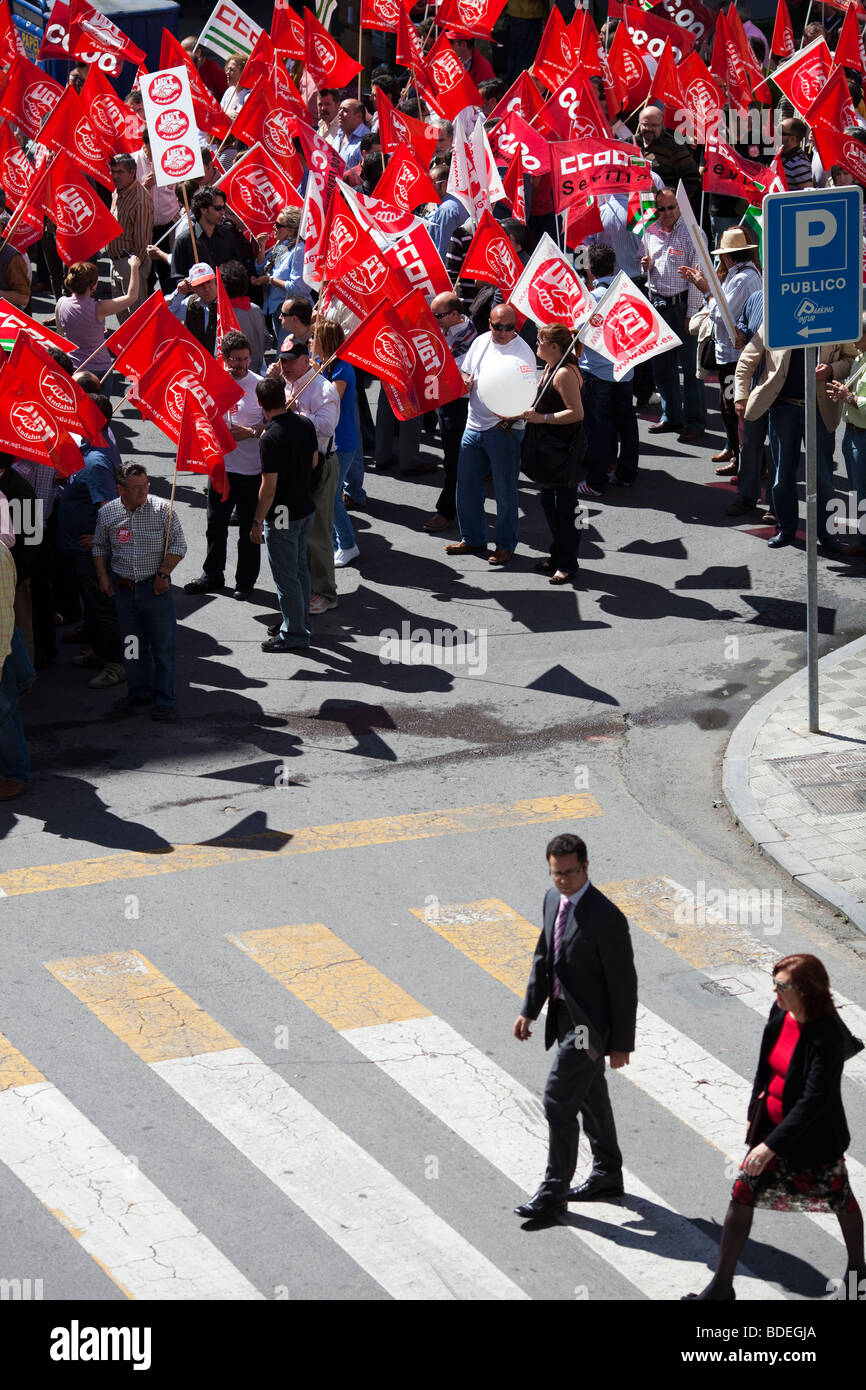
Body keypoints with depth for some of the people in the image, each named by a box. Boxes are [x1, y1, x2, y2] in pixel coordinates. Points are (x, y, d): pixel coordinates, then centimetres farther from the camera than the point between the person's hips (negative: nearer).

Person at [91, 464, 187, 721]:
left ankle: (165, 700, 10)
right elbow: (99, 546, 15)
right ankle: (139, 693, 27)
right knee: (132, 645, 12)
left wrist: (163, 574, -10)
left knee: (163, 644, 1)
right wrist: (102, 576, 7)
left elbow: (178, 545, -4)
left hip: (155, 586, -3)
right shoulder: (107, 513, -1)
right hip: (123, 588, 3)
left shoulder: (162, 510, -9)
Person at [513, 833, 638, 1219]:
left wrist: (622, 1043, -15)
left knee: (558, 1101, -7)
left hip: (588, 1024, -9)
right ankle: (607, 1174, 37)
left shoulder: (606, 917, -24)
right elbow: (544, 956, 16)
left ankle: (553, 1193, 3)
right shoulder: (553, 900, 2)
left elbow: (623, 983, -18)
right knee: (590, 1097, 21)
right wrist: (530, 1010, 14)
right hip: (565, 1015, 9)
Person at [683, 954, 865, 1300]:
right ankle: (721, 1286, 13)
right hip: (770, 1125, 7)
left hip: (813, 1138, -7)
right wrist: (755, 1111, 16)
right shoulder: (779, 1014, -7)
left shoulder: (827, 1036, -30)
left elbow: (816, 1100, -32)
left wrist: (772, 1145, -35)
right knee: (742, 1196, 4)